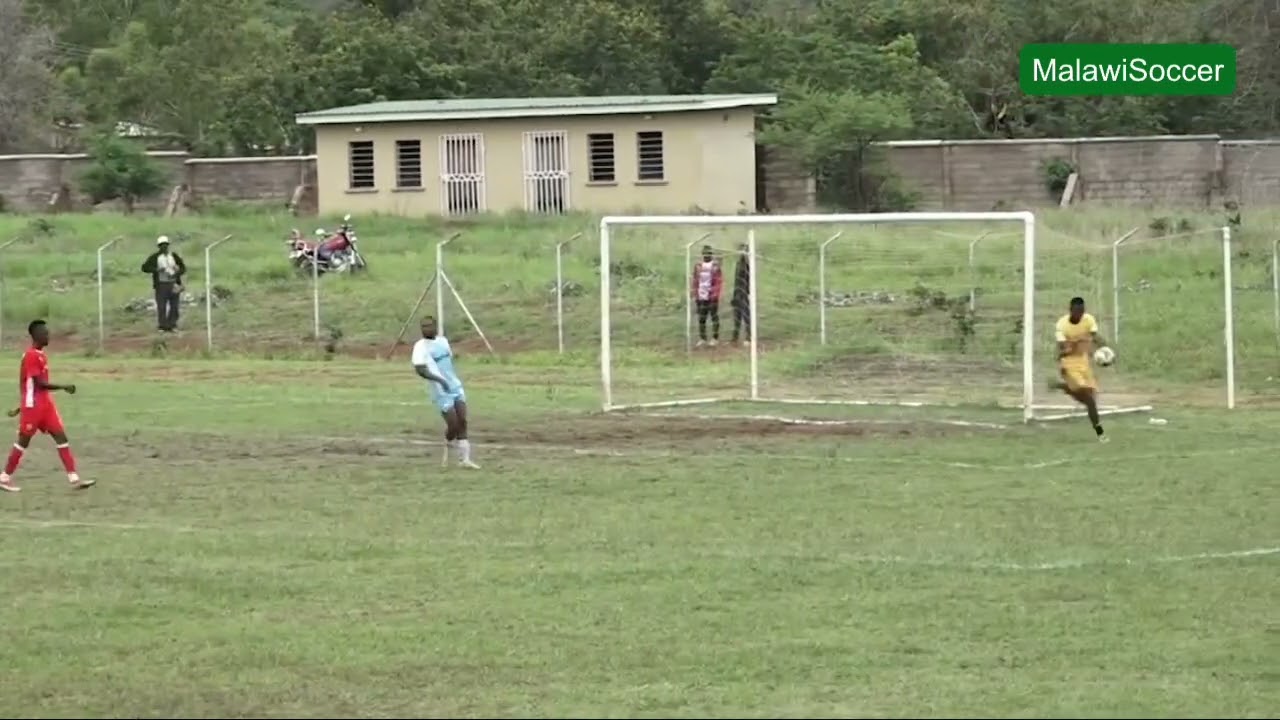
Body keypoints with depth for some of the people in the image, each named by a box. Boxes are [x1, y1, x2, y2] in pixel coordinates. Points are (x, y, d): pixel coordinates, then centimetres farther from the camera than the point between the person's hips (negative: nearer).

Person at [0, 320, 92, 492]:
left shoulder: (40, 355, 12)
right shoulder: (31, 356, -17)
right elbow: (39, 383, -22)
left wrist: (21, 406, 23)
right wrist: (64, 387, -21)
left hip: (45, 404, 9)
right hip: (33, 405, -9)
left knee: (61, 437, 1)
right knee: (24, 441, 2)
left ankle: (74, 479, -3)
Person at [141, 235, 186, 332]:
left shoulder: (174, 256, 10)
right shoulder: (154, 257, 2)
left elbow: (183, 268, 13)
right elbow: (145, 267, -2)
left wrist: (176, 274, -8)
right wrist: (157, 270, -15)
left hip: (174, 284, 3)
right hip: (161, 284, -3)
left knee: (174, 306, 2)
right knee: (161, 306, -8)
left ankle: (172, 325, 9)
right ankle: (162, 326, -3)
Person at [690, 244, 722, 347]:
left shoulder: (715, 266, -1)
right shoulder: (698, 266, 10)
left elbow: (719, 281, -3)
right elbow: (695, 281, 14)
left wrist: (716, 292, -11)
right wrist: (695, 294, 10)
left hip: (712, 296, -4)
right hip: (701, 296, 4)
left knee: (714, 316, 0)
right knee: (701, 318, 6)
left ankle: (715, 338, 5)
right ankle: (702, 338, 14)